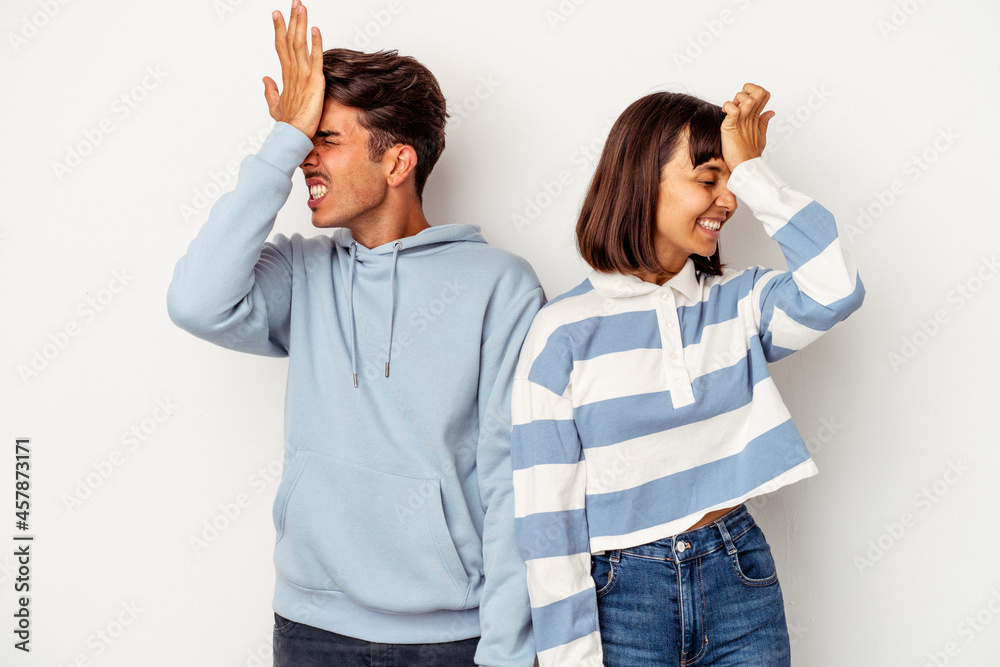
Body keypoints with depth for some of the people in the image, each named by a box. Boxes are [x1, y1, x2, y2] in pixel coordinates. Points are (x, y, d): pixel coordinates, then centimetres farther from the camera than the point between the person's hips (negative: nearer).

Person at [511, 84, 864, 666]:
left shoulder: (736, 303, 2)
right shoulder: (564, 333, -10)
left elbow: (835, 290, -19)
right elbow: (548, 516, -10)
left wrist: (752, 169, -12)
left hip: (741, 581, 4)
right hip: (622, 594, -3)